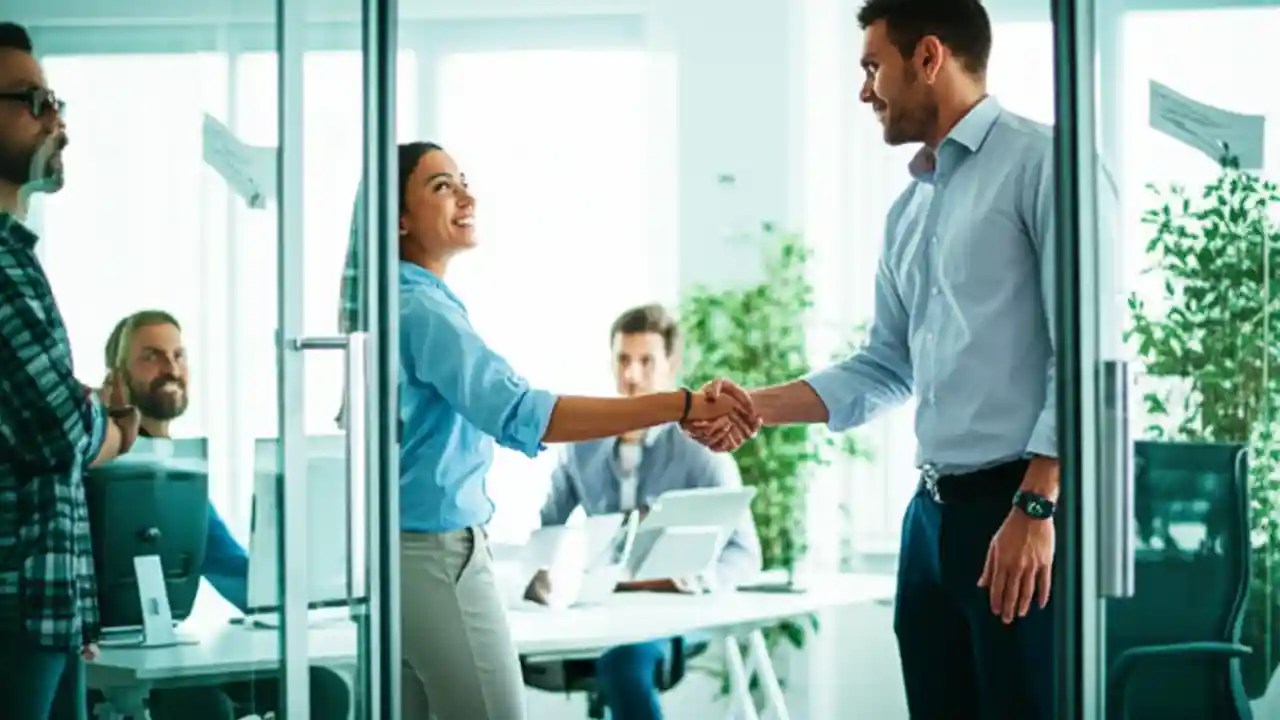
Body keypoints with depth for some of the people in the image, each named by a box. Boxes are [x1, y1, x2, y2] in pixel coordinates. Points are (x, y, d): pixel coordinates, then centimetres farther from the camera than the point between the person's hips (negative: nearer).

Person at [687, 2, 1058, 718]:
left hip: (1023, 504, -8)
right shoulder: (909, 210, 19)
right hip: (933, 511, 8)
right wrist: (757, 406, 12)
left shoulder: (1038, 162, -8)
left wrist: (1036, 507, -20)